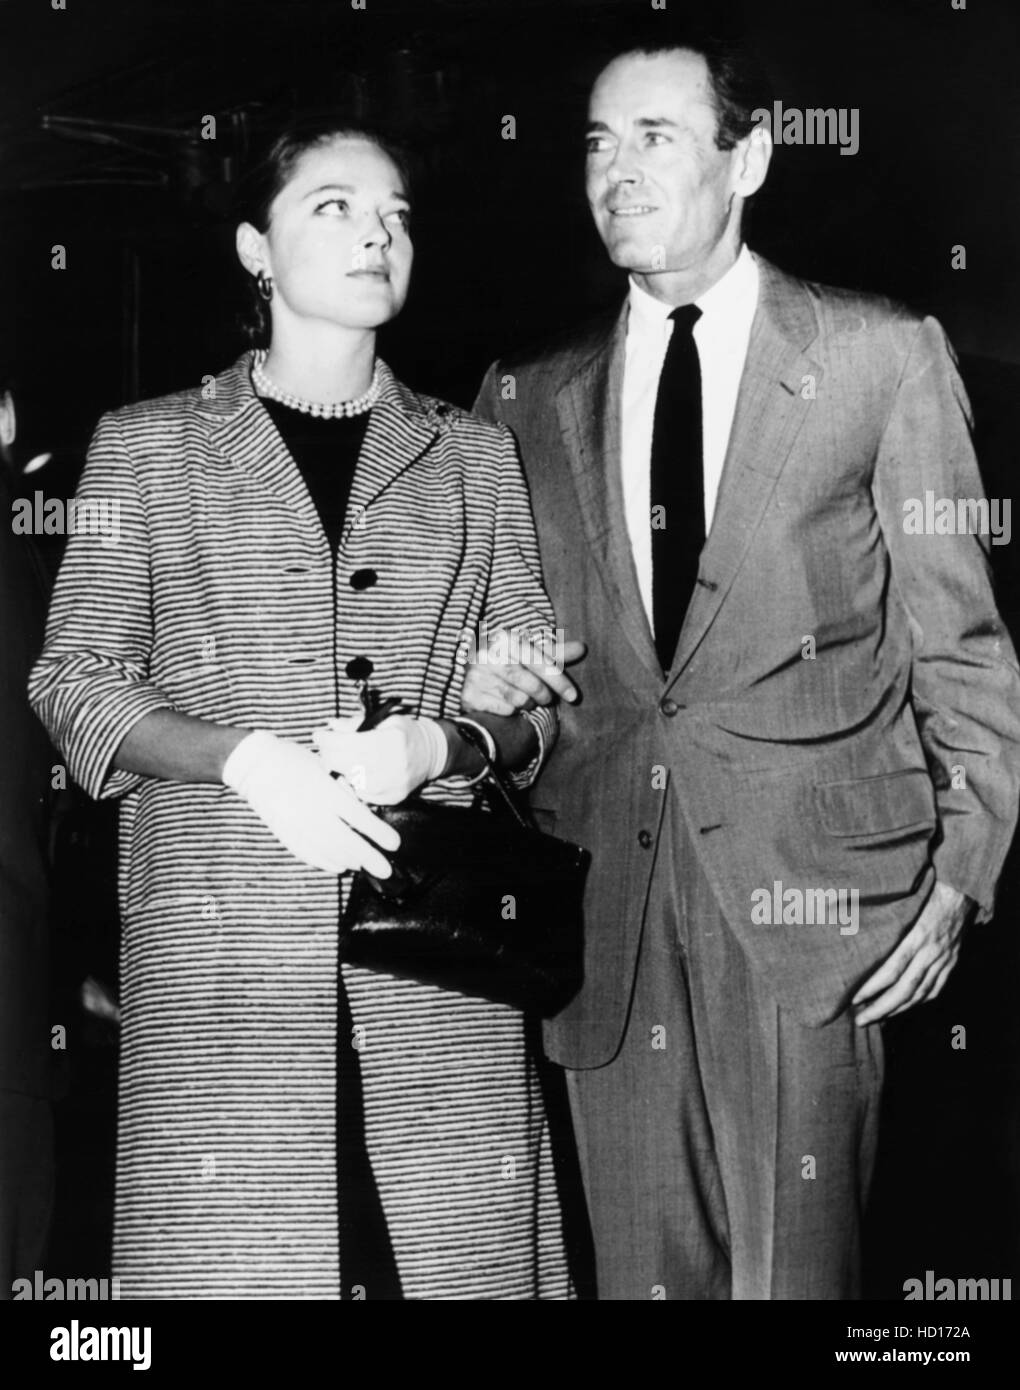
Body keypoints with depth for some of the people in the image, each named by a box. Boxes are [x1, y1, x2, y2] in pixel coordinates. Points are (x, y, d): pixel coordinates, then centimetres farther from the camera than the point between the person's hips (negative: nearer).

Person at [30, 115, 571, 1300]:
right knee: (229, 1248, -3)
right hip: (219, 945, -1)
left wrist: (437, 744, -10)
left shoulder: (477, 457, 14)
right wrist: (246, 756, -12)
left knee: (455, 1248, -1)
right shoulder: (149, 447, 9)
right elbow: (73, 680, 4)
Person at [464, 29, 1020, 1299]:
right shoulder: (529, 395, 11)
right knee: (641, 1266, 10)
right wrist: (480, 682, -4)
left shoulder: (881, 355, 3)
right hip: (604, 901, 3)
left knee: (793, 1267, -2)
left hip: (807, 885, -3)